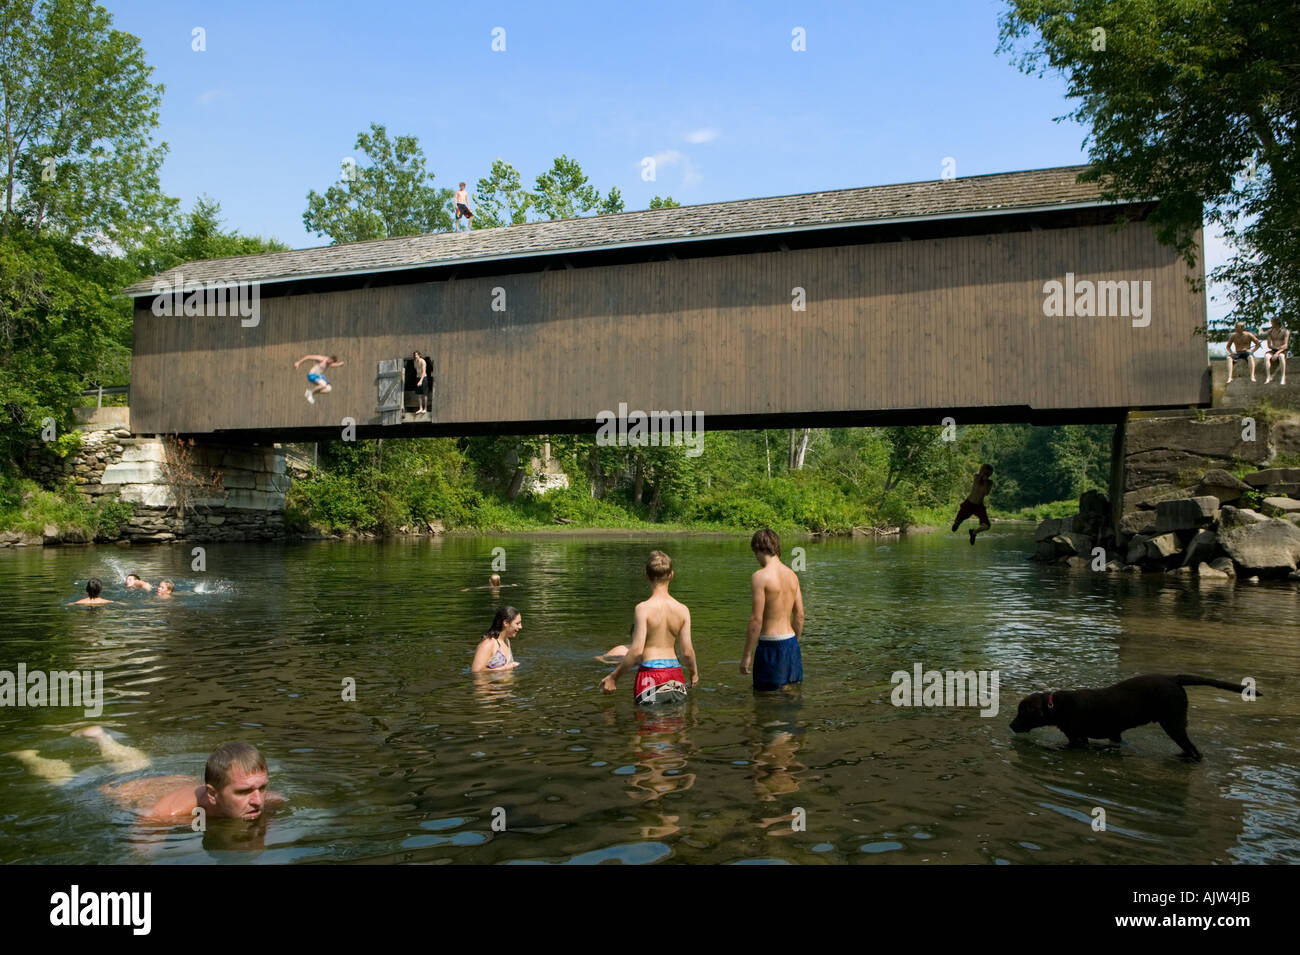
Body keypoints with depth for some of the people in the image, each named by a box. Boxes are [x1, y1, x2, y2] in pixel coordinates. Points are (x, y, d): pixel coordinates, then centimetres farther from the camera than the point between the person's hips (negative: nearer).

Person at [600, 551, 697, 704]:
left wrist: (613, 677, -2)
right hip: (675, 673, 4)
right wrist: (694, 672, 23)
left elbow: (636, 650, -13)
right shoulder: (682, 610, 3)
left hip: (650, 673, -4)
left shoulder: (643, 608, -9)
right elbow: (687, 651, 3)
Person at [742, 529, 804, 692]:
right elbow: (799, 616, 12)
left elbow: (756, 619, -17)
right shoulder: (792, 575, 8)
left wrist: (747, 655, -11)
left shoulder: (760, 577, -14)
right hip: (791, 642, 7)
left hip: (770, 644, -7)